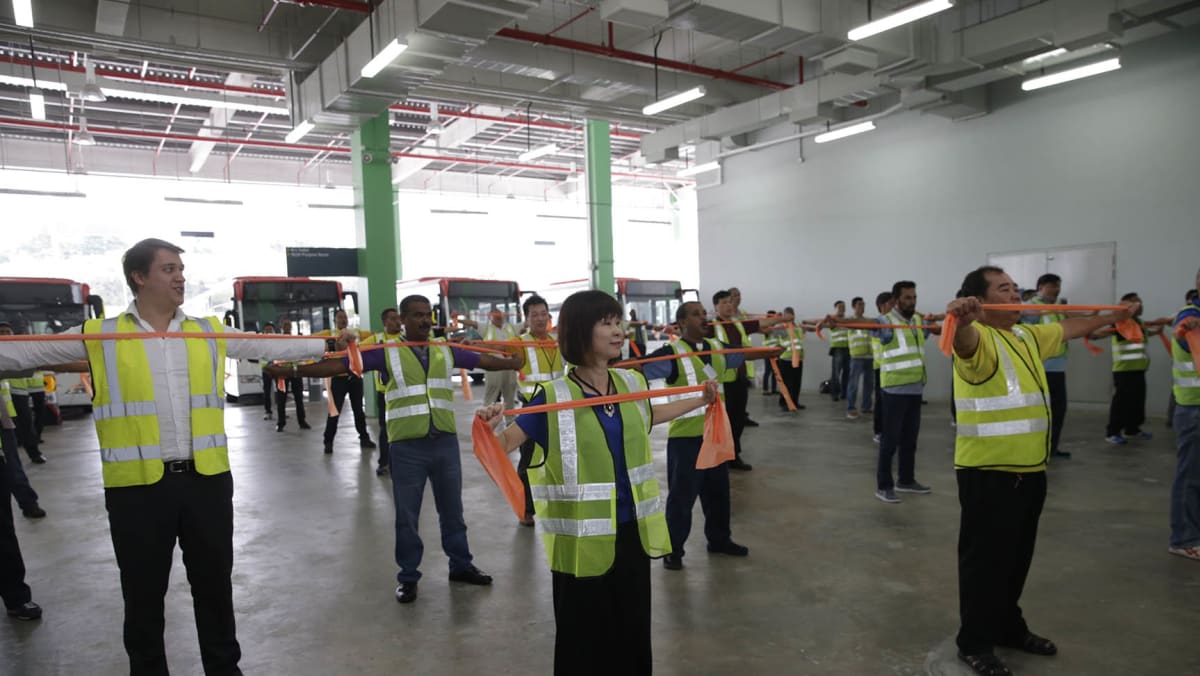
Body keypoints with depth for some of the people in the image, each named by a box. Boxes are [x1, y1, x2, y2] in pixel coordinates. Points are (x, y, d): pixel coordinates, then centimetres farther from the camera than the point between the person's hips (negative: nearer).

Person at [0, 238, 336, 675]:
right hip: (137, 485, -2)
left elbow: (271, 346, 7)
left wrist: (330, 344, 4)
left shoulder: (210, 332, 6)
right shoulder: (99, 337, 0)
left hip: (207, 479, 2)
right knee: (143, 593, 13)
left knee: (215, 585, 15)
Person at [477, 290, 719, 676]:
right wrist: (489, 429, -35)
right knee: (585, 636, 9)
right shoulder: (554, 397, -15)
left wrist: (700, 400, 32)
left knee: (633, 628, 18)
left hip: (632, 529, 5)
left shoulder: (631, 383, 1)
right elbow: (507, 442, -12)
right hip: (583, 537, -5)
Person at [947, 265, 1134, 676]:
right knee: (985, 559, 2)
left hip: (1029, 470, 9)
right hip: (988, 472, -9)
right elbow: (966, 339, -41)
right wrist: (963, 318, -63)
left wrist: (1112, 317, 45)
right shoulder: (979, 338, -16)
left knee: (1018, 557, 20)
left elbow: (1068, 329, 33)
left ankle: (1009, 627, 37)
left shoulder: (1028, 336, 13)